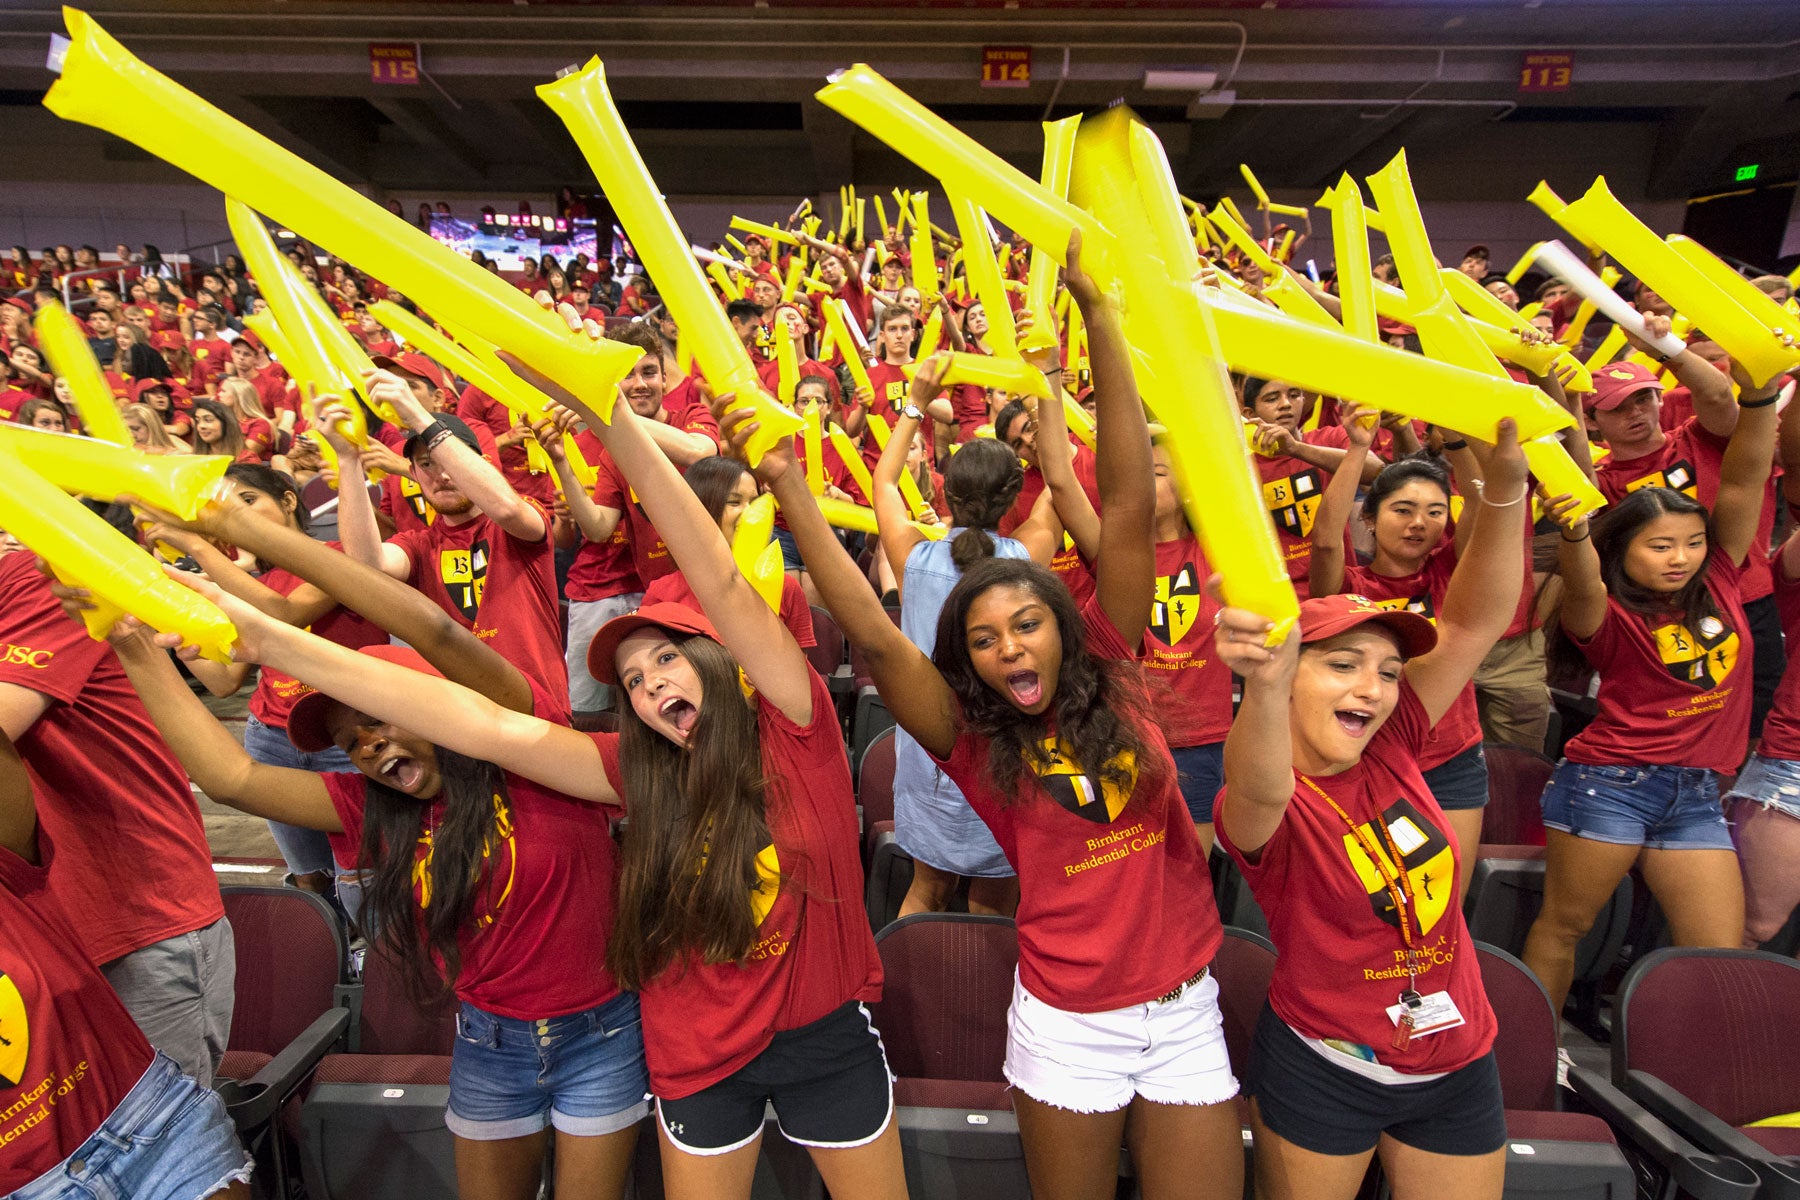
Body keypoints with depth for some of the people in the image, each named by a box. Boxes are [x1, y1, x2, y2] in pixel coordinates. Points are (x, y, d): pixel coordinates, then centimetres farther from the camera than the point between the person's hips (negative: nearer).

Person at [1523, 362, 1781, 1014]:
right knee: (1564, 923, 5)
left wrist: (1758, 391, -11)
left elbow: (1743, 480, -1)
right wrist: (1573, 528, -52)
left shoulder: (1719, 587, 6)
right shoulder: (1606, 614, -7)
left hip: (1696, 793, 5)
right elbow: (1580, 585, -32)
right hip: (1608, 781, -5)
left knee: (1721, 953, 4)